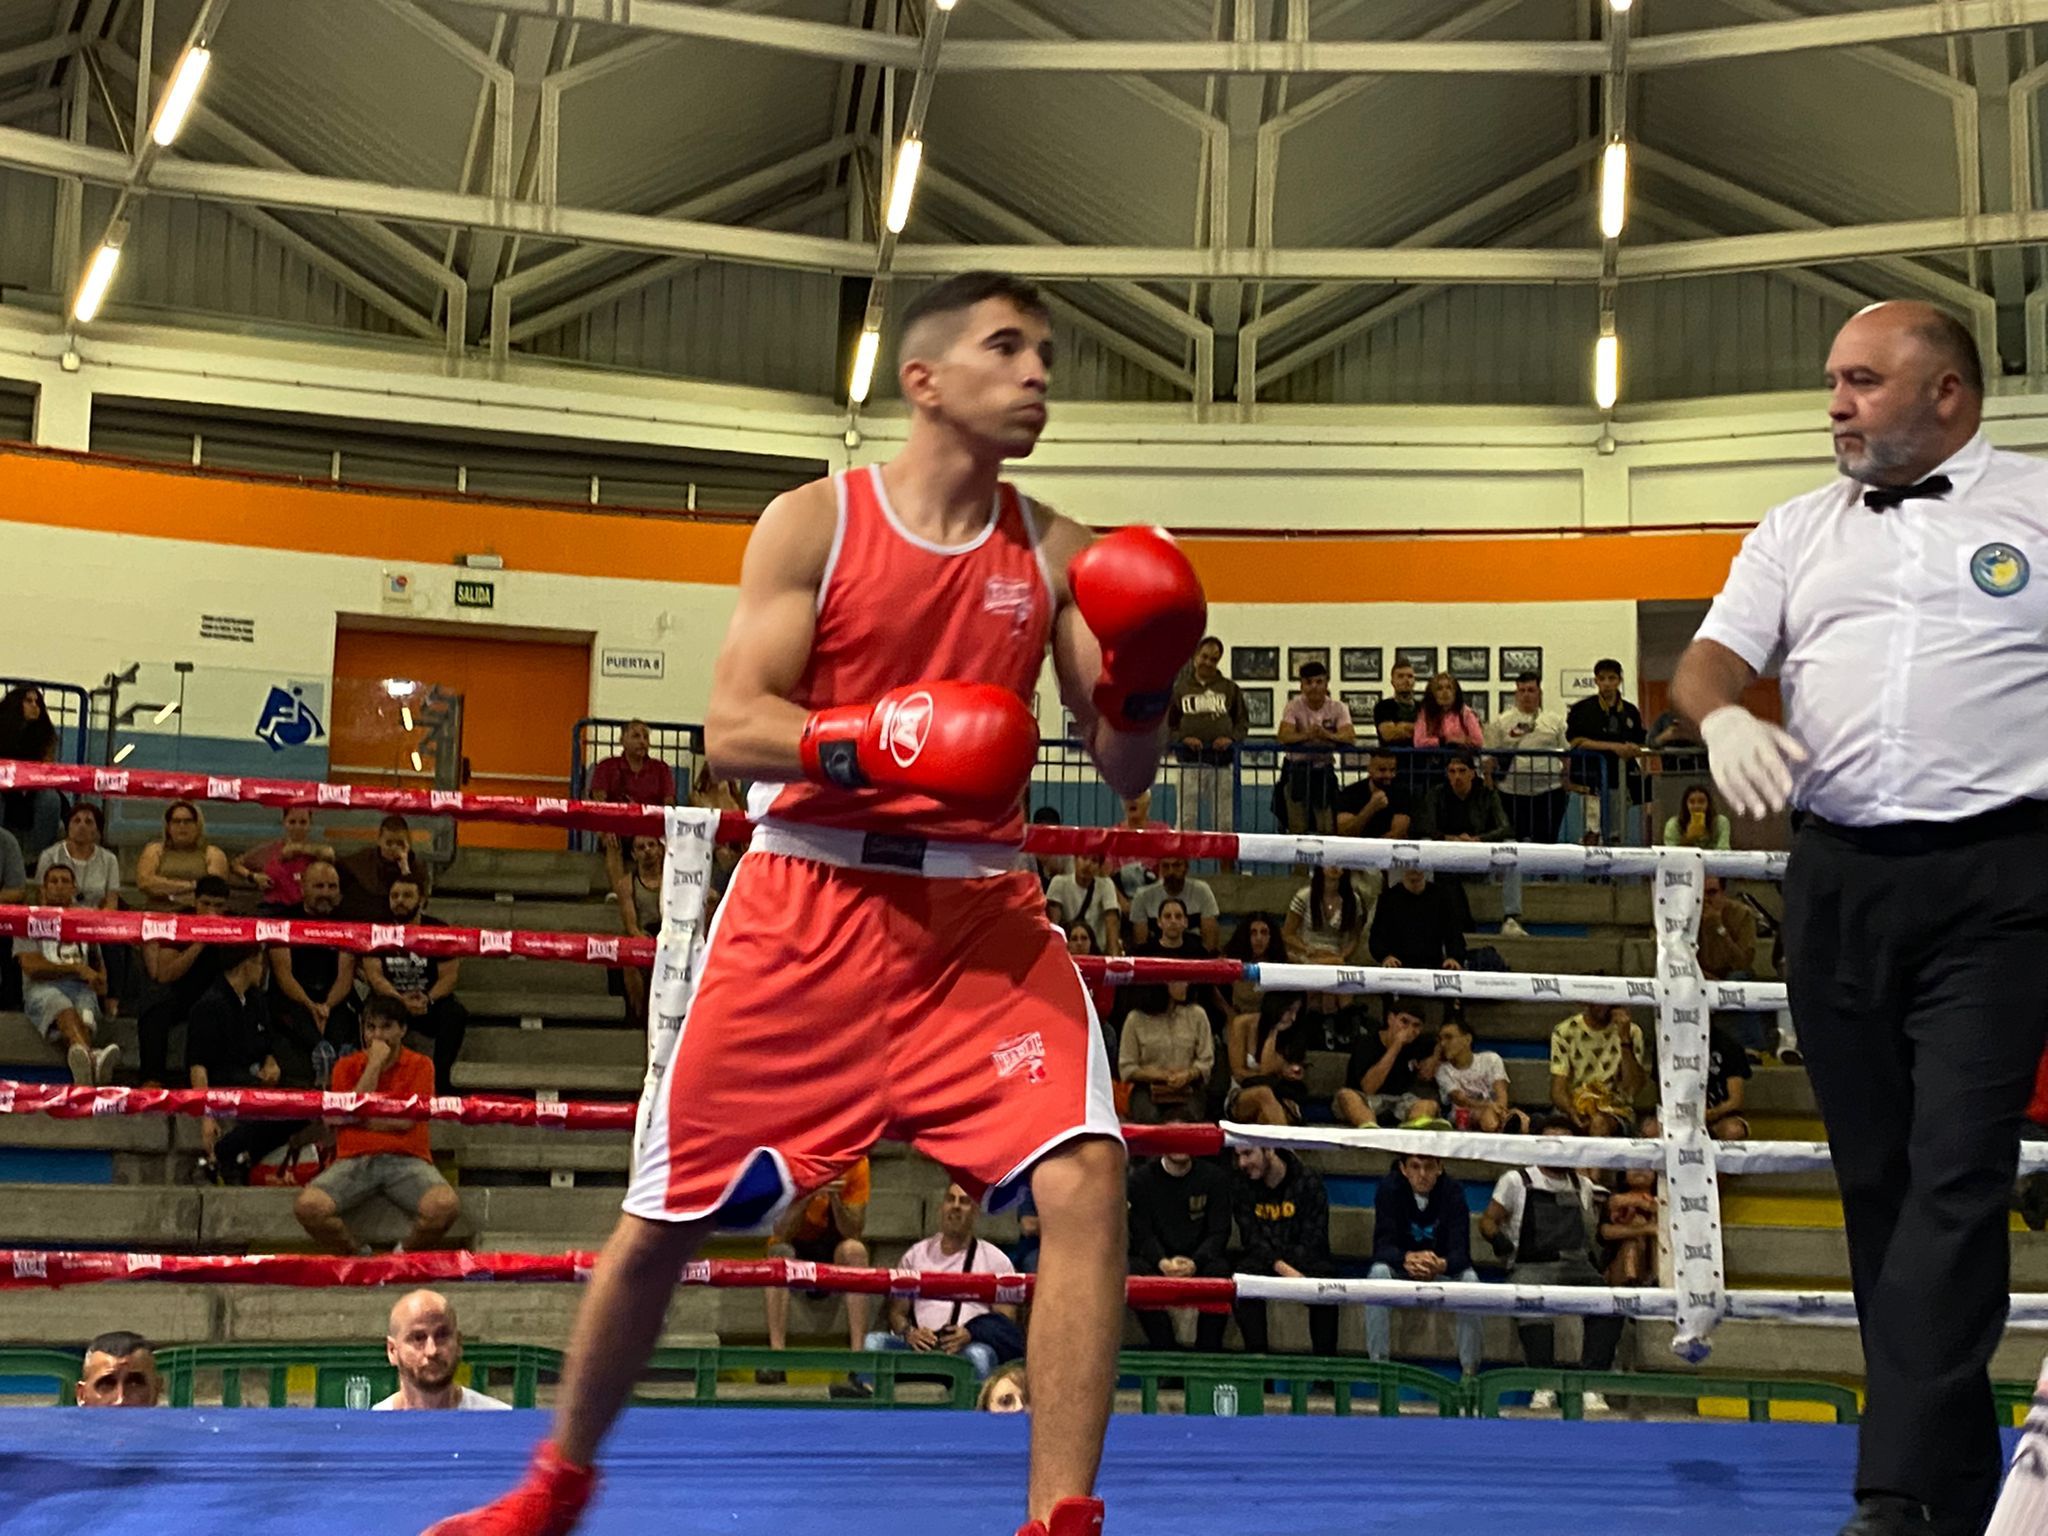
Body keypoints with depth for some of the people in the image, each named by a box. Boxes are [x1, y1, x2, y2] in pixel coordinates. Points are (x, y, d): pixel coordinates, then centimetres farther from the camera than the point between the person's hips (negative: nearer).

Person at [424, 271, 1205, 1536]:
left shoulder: (1052, 553, 6)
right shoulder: (813, 522, 0)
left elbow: (1125, 774, 5)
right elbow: (734, 731, -7)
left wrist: (1144, 683, -15)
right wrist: (873, 741, -24)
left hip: (977, 908, 2)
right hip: (809, 900, -2)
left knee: (1086, 1177, -20)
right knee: (668, 1212, 5)